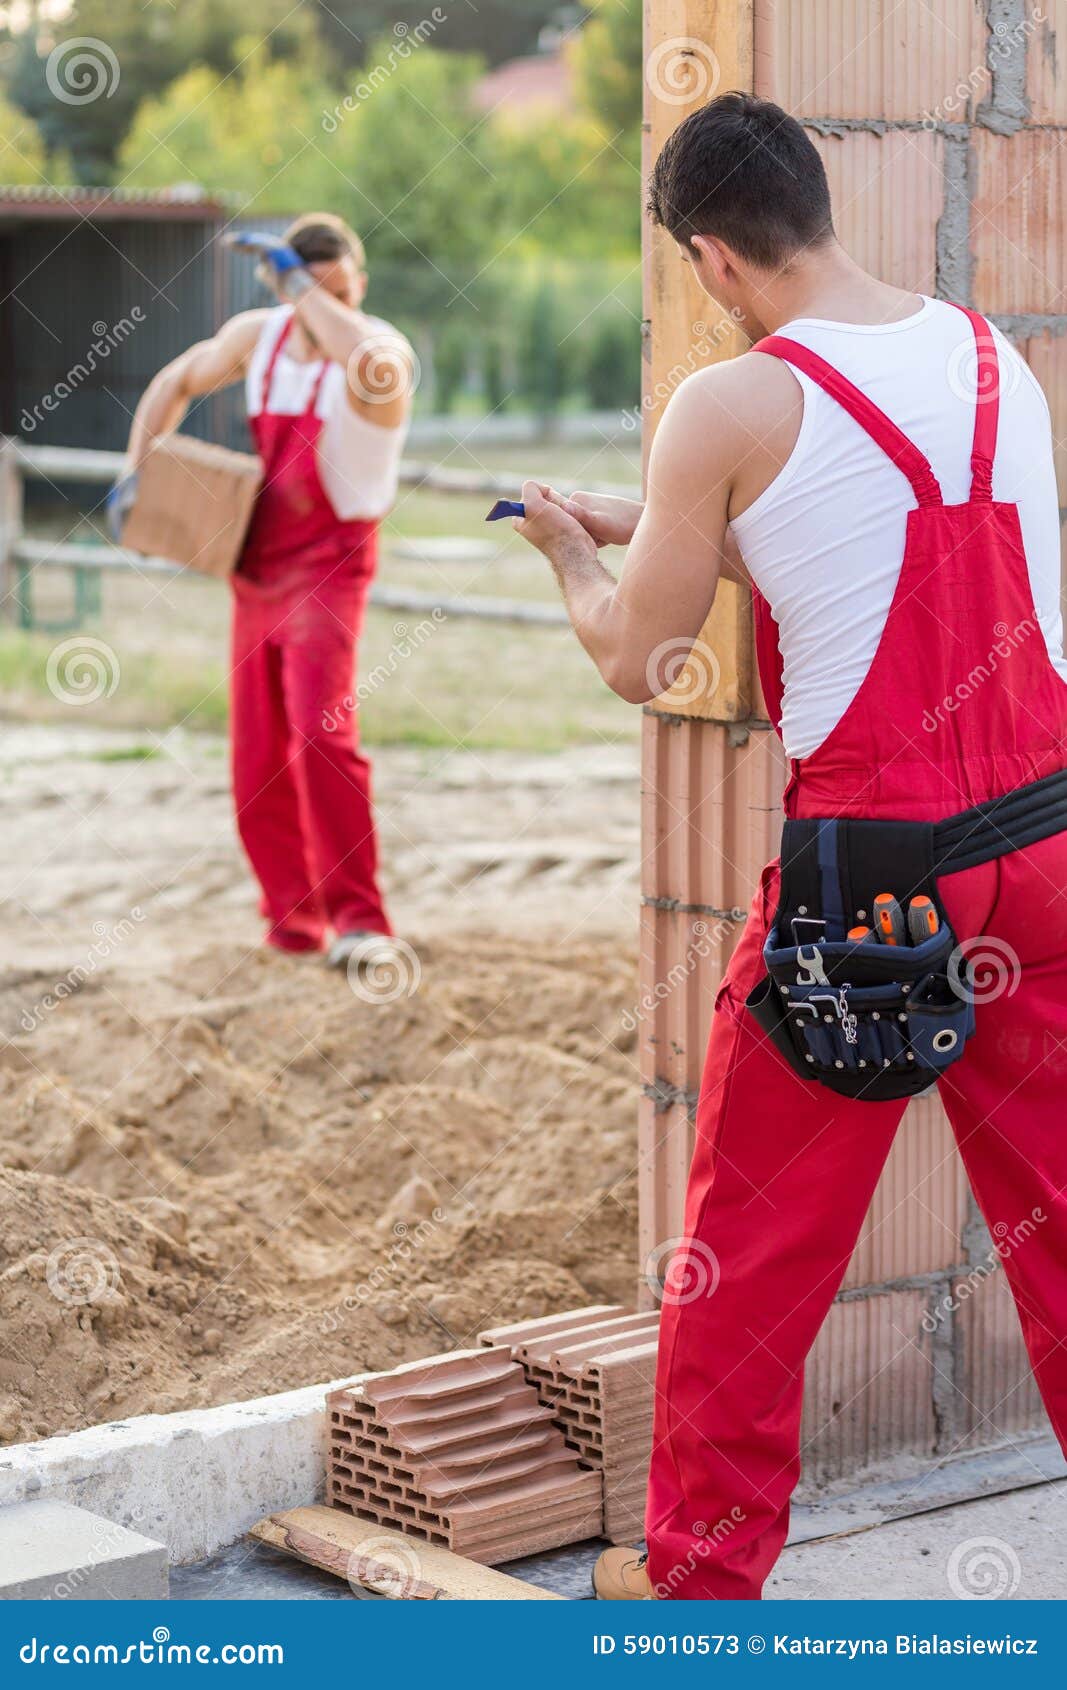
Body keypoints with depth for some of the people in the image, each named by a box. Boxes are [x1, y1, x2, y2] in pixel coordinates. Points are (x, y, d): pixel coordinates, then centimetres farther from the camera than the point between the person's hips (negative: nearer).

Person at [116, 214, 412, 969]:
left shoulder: (381, 347, -15)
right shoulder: (258, 335, 3)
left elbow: (373, 368, -43)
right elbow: (177, 383, 20)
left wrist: (303, 283, -32)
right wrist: (138, 467, 7)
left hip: (326, 571, -6)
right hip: (256, 572, 6)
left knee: (323, 733, -24)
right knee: (258, 761, 9)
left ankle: (359, 920, -20)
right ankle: (291, 910, 26)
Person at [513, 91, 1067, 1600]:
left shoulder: (731, 411, -10)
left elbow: (634, 665, -1)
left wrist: (572, 556, 20)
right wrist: (644, 524, 31)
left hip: (868, 873, -5)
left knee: (753, 1248, 10)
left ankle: (701, 1572, 21)